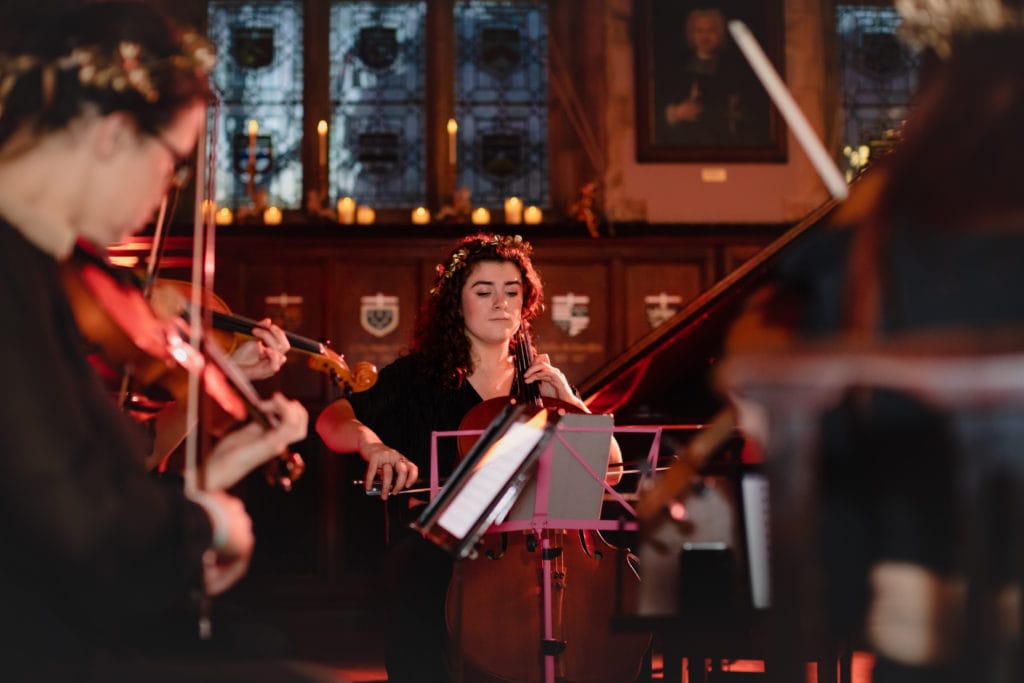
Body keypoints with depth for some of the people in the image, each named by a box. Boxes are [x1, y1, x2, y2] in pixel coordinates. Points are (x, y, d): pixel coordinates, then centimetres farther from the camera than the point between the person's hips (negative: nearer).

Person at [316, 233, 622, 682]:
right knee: (419, 590, -38)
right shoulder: (418, 377, 8)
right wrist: (371, 444, -28)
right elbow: (332, 421, -6)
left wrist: (569, 402, -2)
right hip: (435, 542, -3)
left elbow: (611, 463, 12)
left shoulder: (541, 381, 17)